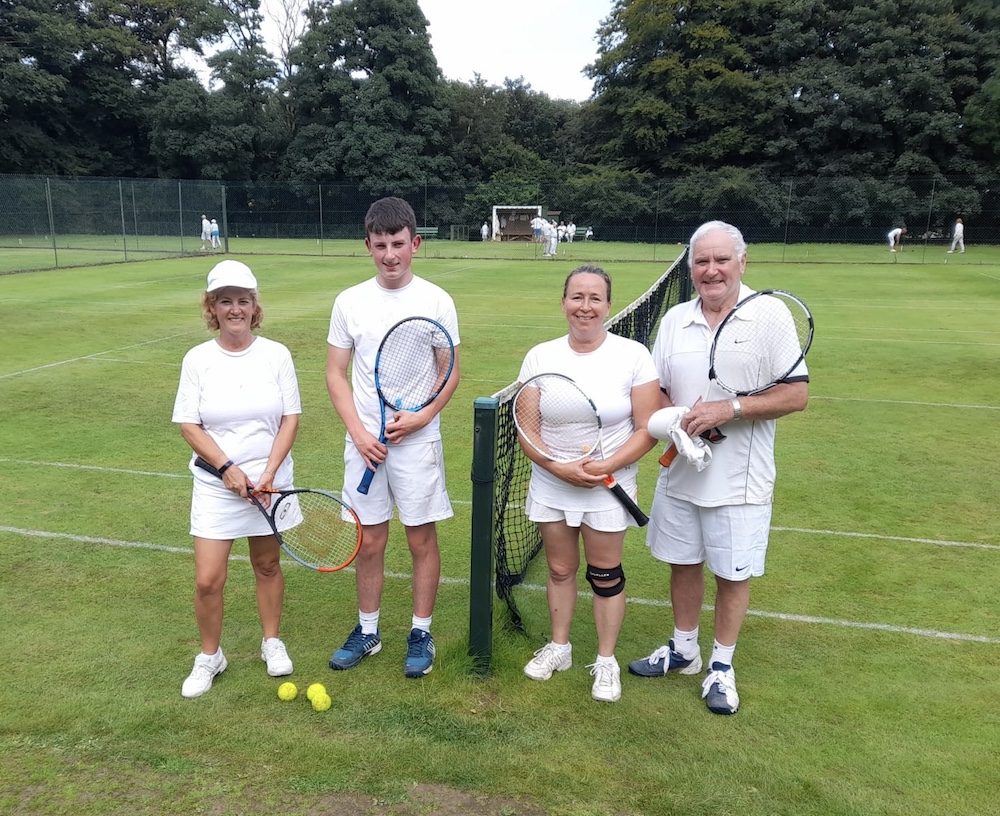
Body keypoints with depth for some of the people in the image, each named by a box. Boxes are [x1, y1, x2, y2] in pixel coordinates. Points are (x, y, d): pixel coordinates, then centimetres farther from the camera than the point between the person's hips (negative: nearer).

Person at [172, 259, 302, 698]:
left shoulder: (276, 355, -3)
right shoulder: (198, 360, -3)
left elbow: (290, 418, -4)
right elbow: (189, 426, -3)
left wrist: (268, 473, -13)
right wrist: (228, 468, -15)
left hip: (269, 481, 1)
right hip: (216, 483, 0)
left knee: (267, 566, 13)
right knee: (208, 579, -2)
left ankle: (272, 642, 34)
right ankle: (209, 656, 22)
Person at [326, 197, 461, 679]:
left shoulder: (436, 301, -2)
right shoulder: (350, 302, 3)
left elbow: (450, 372, 1)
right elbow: (336, 374, 5)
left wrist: (422, 416, -15)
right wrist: (358, 431, -7)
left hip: (418, 439, -2)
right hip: (364, 441, 2)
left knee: (422, 539, 6)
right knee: (369, 542, 10)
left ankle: (421, 634, 22)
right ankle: (367, 631, 28)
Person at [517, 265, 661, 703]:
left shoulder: (633, 355, -10)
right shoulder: (539, 357, -2)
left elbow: (647, 430, -10)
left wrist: (607, 467, -23)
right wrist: (559, 468, -18)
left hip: (609, 490, -2)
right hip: (551, 486, 2)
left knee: (605, 575, 8)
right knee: (560, 569, 15)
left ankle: (606, 661, 28)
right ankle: (559, 647, 36)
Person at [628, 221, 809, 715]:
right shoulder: (674, 319, 4)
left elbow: (797, 394, -13)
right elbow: (655, 392, 8)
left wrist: (730, 408, -23)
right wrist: (678, 420, -13)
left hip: (739, 479, -4)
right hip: (679, 471, 4)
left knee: (733, 572, 8)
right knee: (682, 562, 16)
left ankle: (721, 665, 29)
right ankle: (683, 648, 38)